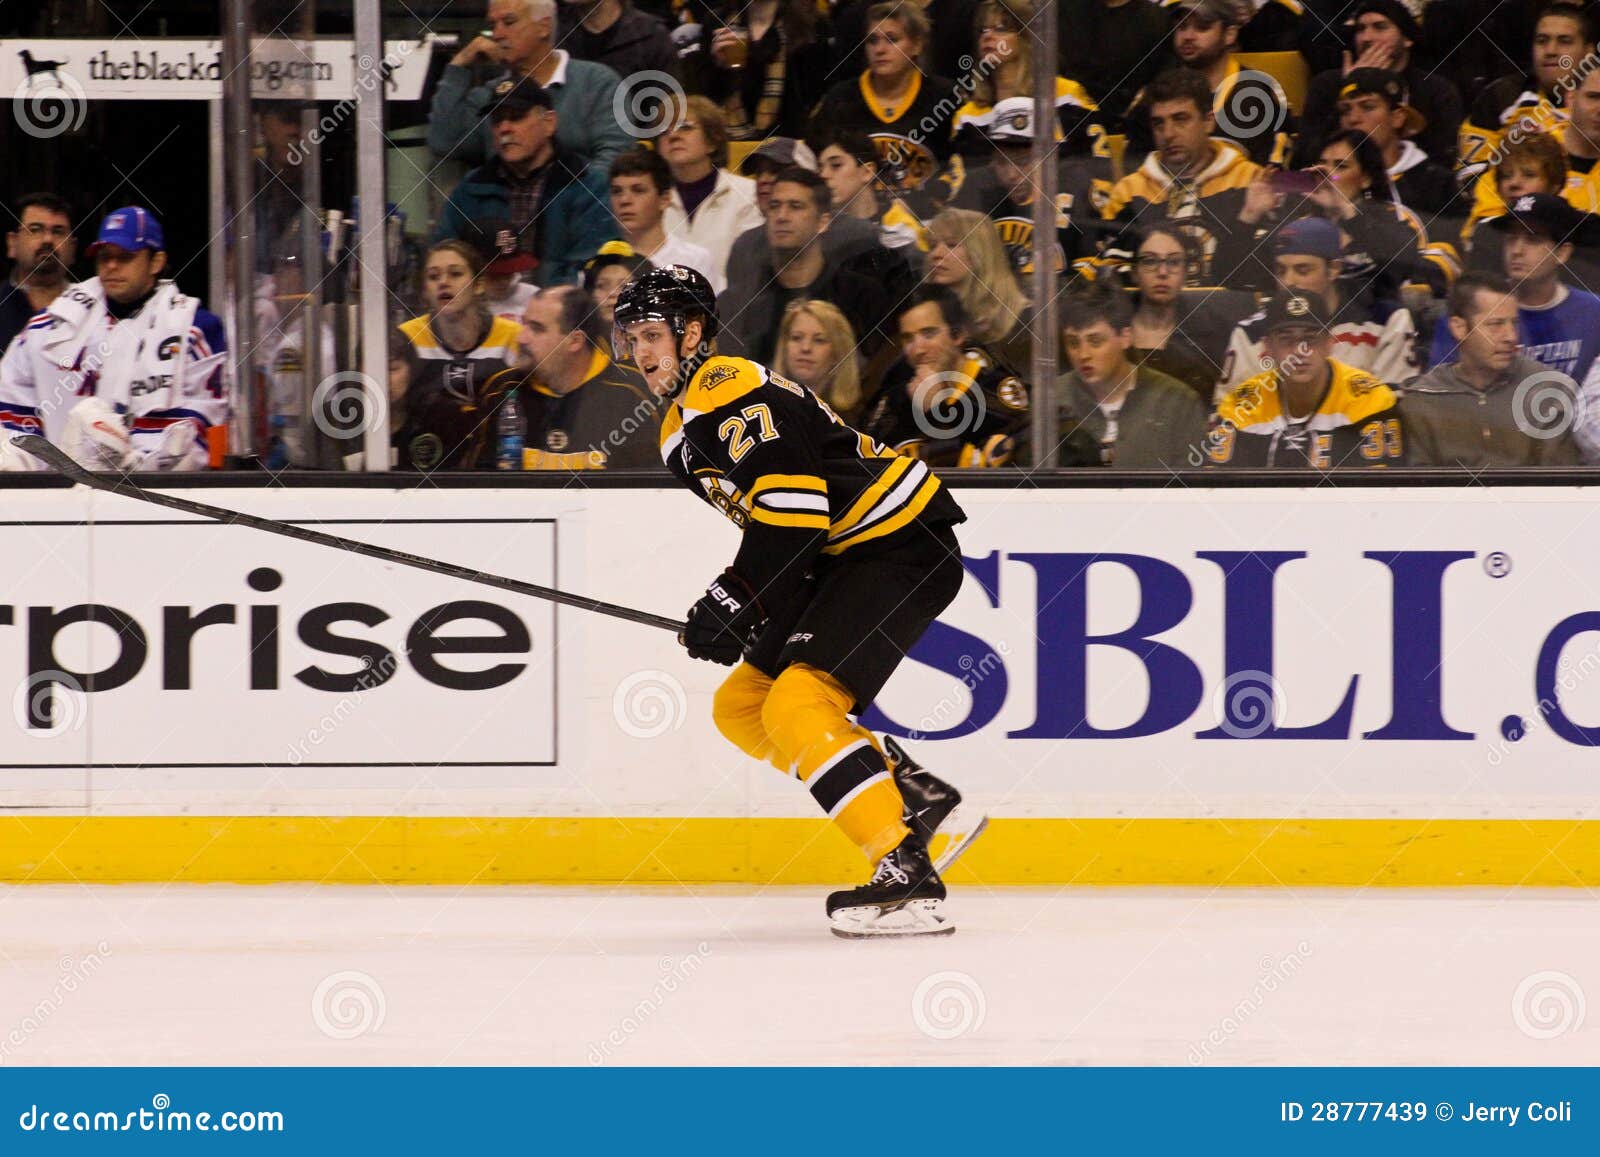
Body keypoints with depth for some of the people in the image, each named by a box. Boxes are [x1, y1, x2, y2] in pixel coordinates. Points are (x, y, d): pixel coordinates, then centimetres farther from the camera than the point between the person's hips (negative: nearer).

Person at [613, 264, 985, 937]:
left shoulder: (730, 389, -15)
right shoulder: (681, 432, 18)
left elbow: (790, 502, -25)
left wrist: (736, 598, -22)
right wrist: (734, 604, 5)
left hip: (901, 547, -11)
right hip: (839, 562, 11)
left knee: (796, 704, -23)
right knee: (740, 709, 12)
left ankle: (906, 876, -28)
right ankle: (916, 800, 14)